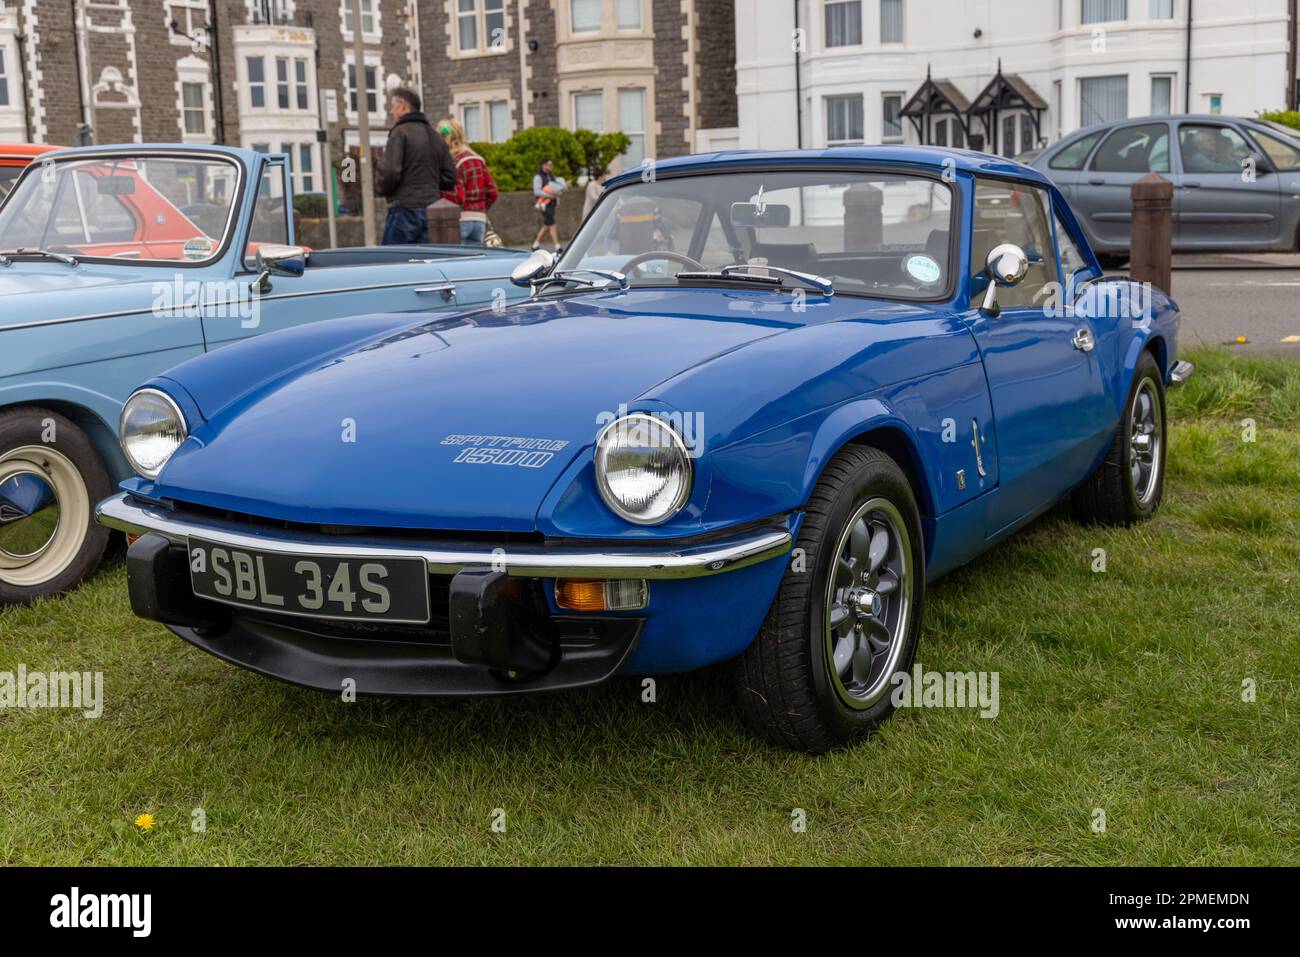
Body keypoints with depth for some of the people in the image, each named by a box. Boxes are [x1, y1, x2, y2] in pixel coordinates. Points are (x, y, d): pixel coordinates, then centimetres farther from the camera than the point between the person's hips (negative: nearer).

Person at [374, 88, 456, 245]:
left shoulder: (400, 133, -7)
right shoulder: (436, 136, 16)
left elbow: (389, 172, -16)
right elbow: (449, 178, 14)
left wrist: (382, 188, 3)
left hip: (405, 209, -7)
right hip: (431, 212, 7)